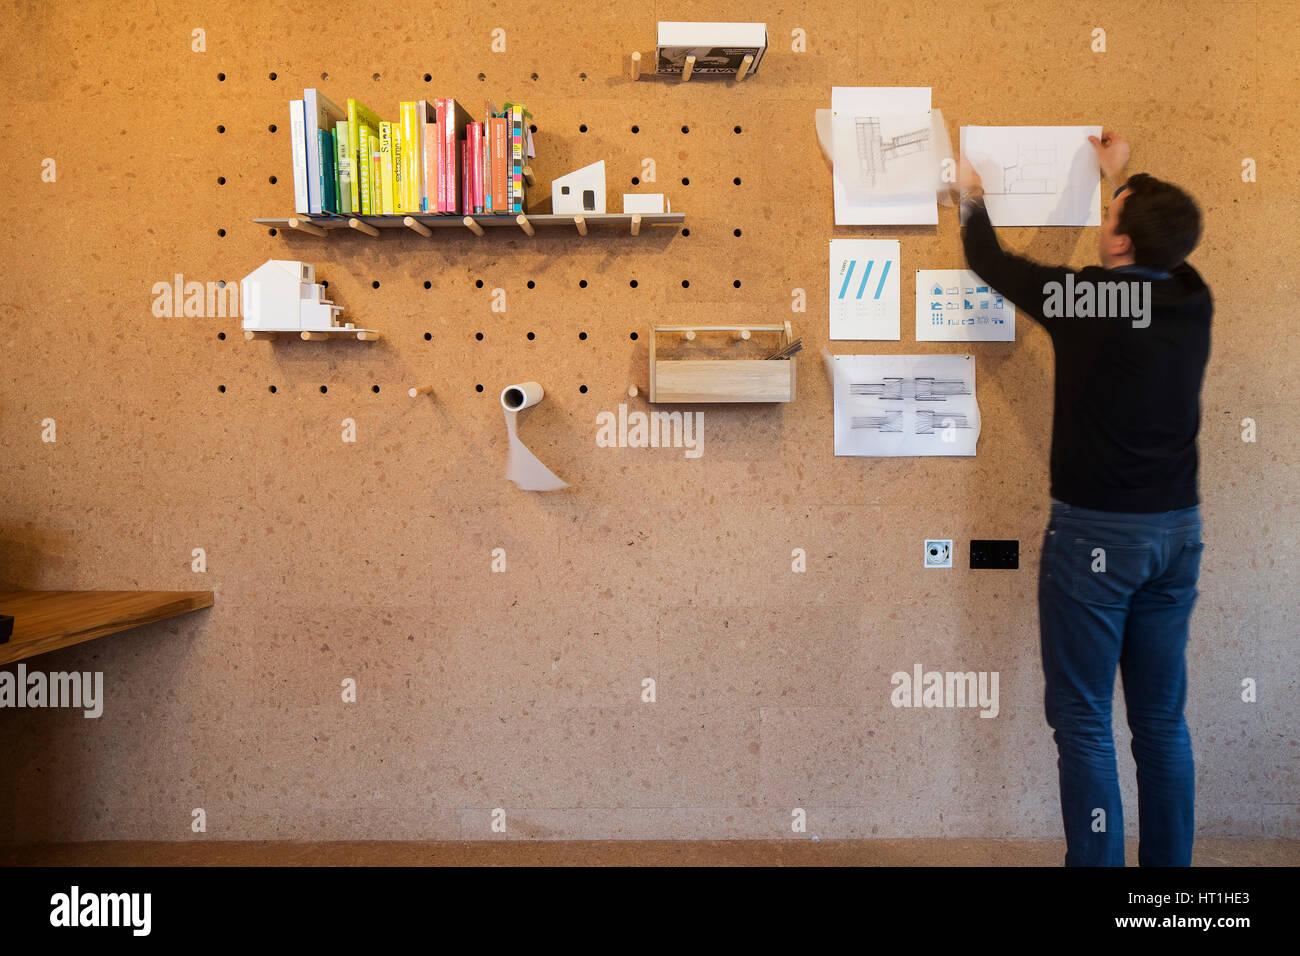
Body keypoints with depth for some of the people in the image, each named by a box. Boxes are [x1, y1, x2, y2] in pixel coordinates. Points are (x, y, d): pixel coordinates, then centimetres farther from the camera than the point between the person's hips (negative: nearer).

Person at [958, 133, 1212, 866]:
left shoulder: (1088, 295, -13)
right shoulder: (1193, 297, 2)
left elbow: (992, 263, 2)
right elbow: (1167, 238, 25)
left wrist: (973, 199, 22)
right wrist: (1125, 176, 40)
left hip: (1096, 531, -6)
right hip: (1177, 529, 6)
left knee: (1084, 718, 3)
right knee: (1162, 717, 14)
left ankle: (1098, 859, 8)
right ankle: (1169, 861, 24)